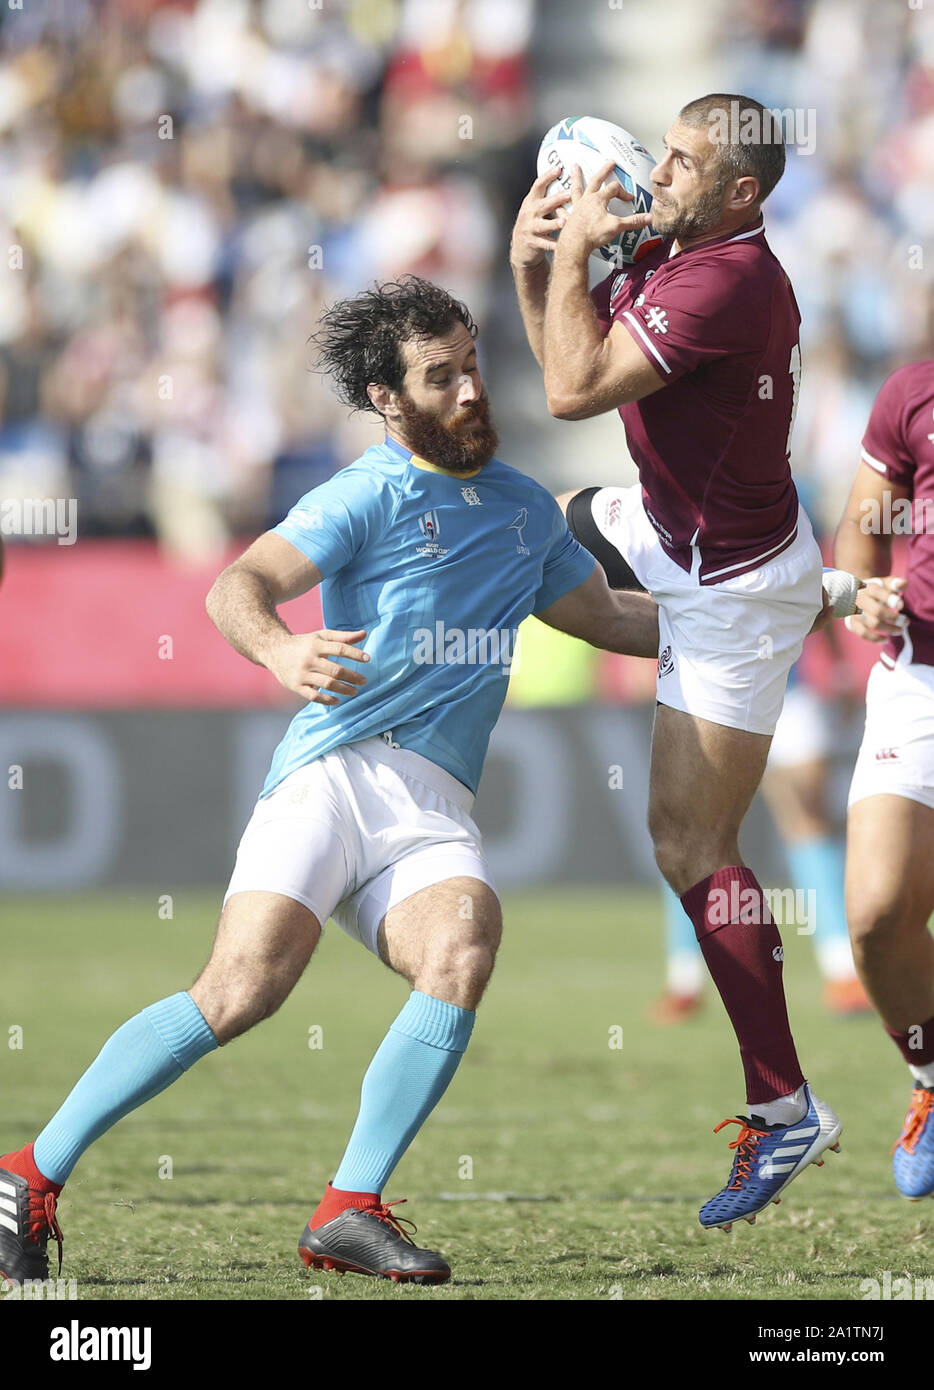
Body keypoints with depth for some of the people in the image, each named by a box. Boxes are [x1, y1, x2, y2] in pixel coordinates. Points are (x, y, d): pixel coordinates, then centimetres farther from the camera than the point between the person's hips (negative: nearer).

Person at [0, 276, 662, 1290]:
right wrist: (283, 652, -36)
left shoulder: (526, 510, 21)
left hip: (435, 808, 5)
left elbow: (605, 617, 40)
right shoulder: (372, 494, 0)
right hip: (332, 774, -5)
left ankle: (349, 1209, -22)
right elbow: (238, 587, -15)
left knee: (463, 949, -26)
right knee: (247, 985, -22)